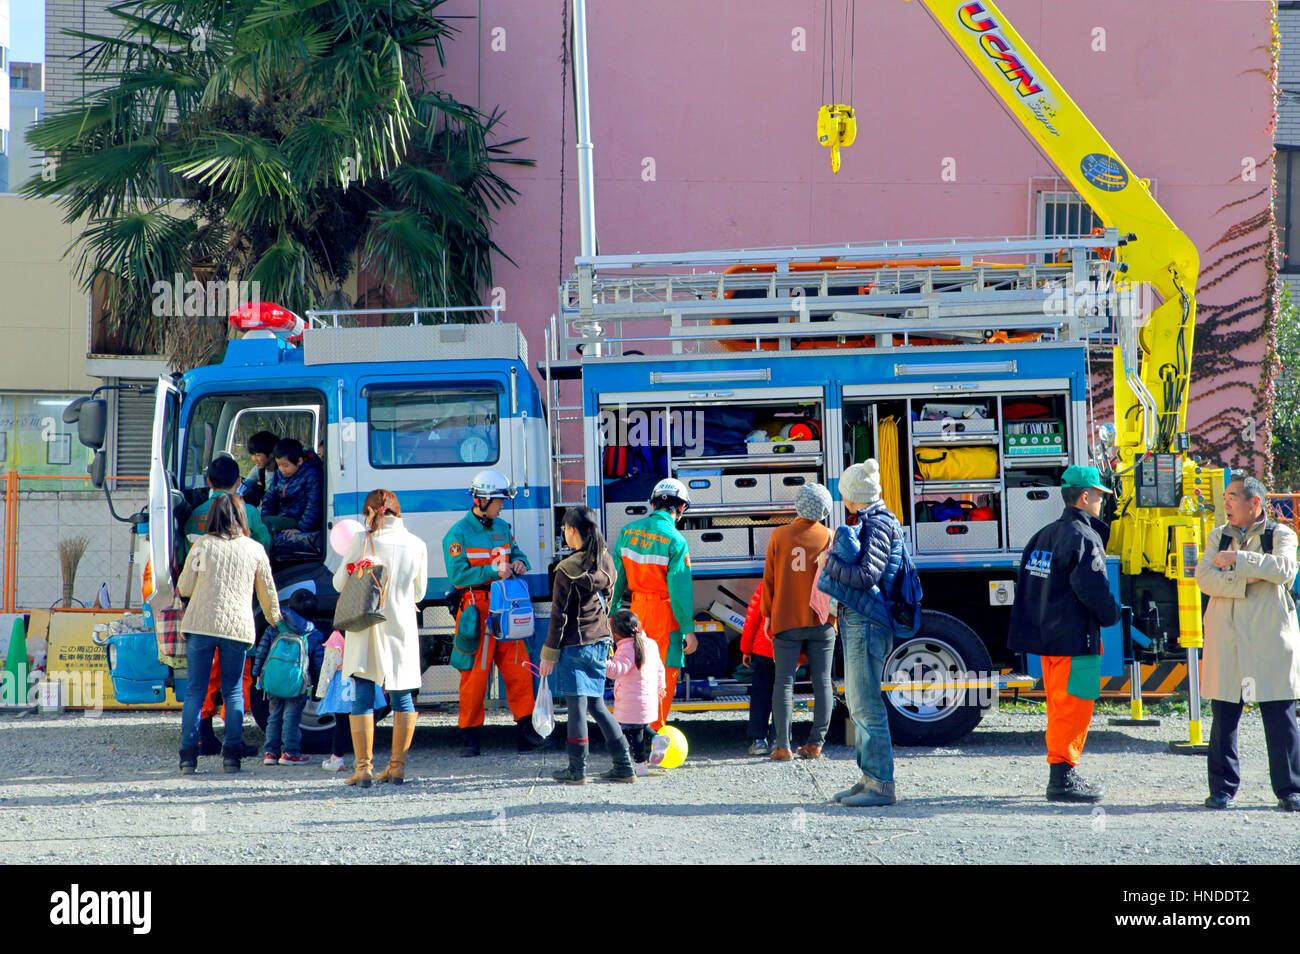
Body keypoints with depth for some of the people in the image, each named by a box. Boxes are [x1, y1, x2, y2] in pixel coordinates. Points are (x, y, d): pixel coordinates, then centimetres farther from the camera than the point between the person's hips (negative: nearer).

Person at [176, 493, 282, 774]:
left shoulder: (203, 545, 0)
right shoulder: (255, 550, 4)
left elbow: (184, 587, 4)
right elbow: (268, 593, 14)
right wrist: (275, 621, 30)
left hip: (201, 624, -1)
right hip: (238, 626, 1)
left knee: (195, 690, 5)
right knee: (233, 691, 9)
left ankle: (188, 756, 0)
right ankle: (232, 755, 2)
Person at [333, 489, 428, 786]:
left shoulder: (362, 541, -8)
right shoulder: (417, 545, 1)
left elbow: (340, 582, 0)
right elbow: (419, 592, 11)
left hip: (367, 629, -2)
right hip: (402, 627, 2)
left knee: (362, 697, 0)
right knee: (402, 697, 12)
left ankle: (364, 767, -6)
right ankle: (397, 767, 12)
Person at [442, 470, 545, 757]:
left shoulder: (502, 528, 14)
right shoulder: (458, 534, -6)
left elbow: (516, 553, 23)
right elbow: (458, 574, -15)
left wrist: (519, 563, -1)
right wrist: (494, 572, -21)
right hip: (475, 611, -6)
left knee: (519, 670, 0)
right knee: (475, 674, -3)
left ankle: (525, 733, 4)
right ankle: (469, 738, 5)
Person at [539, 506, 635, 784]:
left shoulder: (568, 570, -15)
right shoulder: (606, 564, 5)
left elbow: (559, 615, -13)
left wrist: (549, 654, -7)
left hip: (575, 644, -7)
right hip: (600, 641, 7)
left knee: (577, 706, 0)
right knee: (597, 705, 14)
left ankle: (577, 769, 6)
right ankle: (624, 766, 12)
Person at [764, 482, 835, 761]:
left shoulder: (780, 536, -3)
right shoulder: (829, 537, -2)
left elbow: (769, 579, 1)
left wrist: (768, 615, 11)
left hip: (786, 621, -1)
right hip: (821, 622, 1)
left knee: (784, 682, 1)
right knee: (822, 682, 7)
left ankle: (783, 746, -4)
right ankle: (816, 743, 6)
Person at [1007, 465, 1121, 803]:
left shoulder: (1043, 536, 14)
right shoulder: (1084, 538, -14)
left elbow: (1026, 587, 18)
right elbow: (1092, 587, -22)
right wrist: (1112, 615, -5)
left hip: (1047, 636, 9)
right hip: (1076, 639, -9)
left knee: (1060, 707, 16)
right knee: (1073, 708, -6)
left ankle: (1063, 775, 21)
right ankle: (1063, 777, -6)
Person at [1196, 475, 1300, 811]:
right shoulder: (1218, 537, 15)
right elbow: (1205, 577, -1)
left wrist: (1237, 560, -15)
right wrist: (1246, 582, -14)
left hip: (1270, 638, -3)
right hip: (1225, 641, 3)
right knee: (1224, 715, 2)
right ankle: (1222, 787, 9)